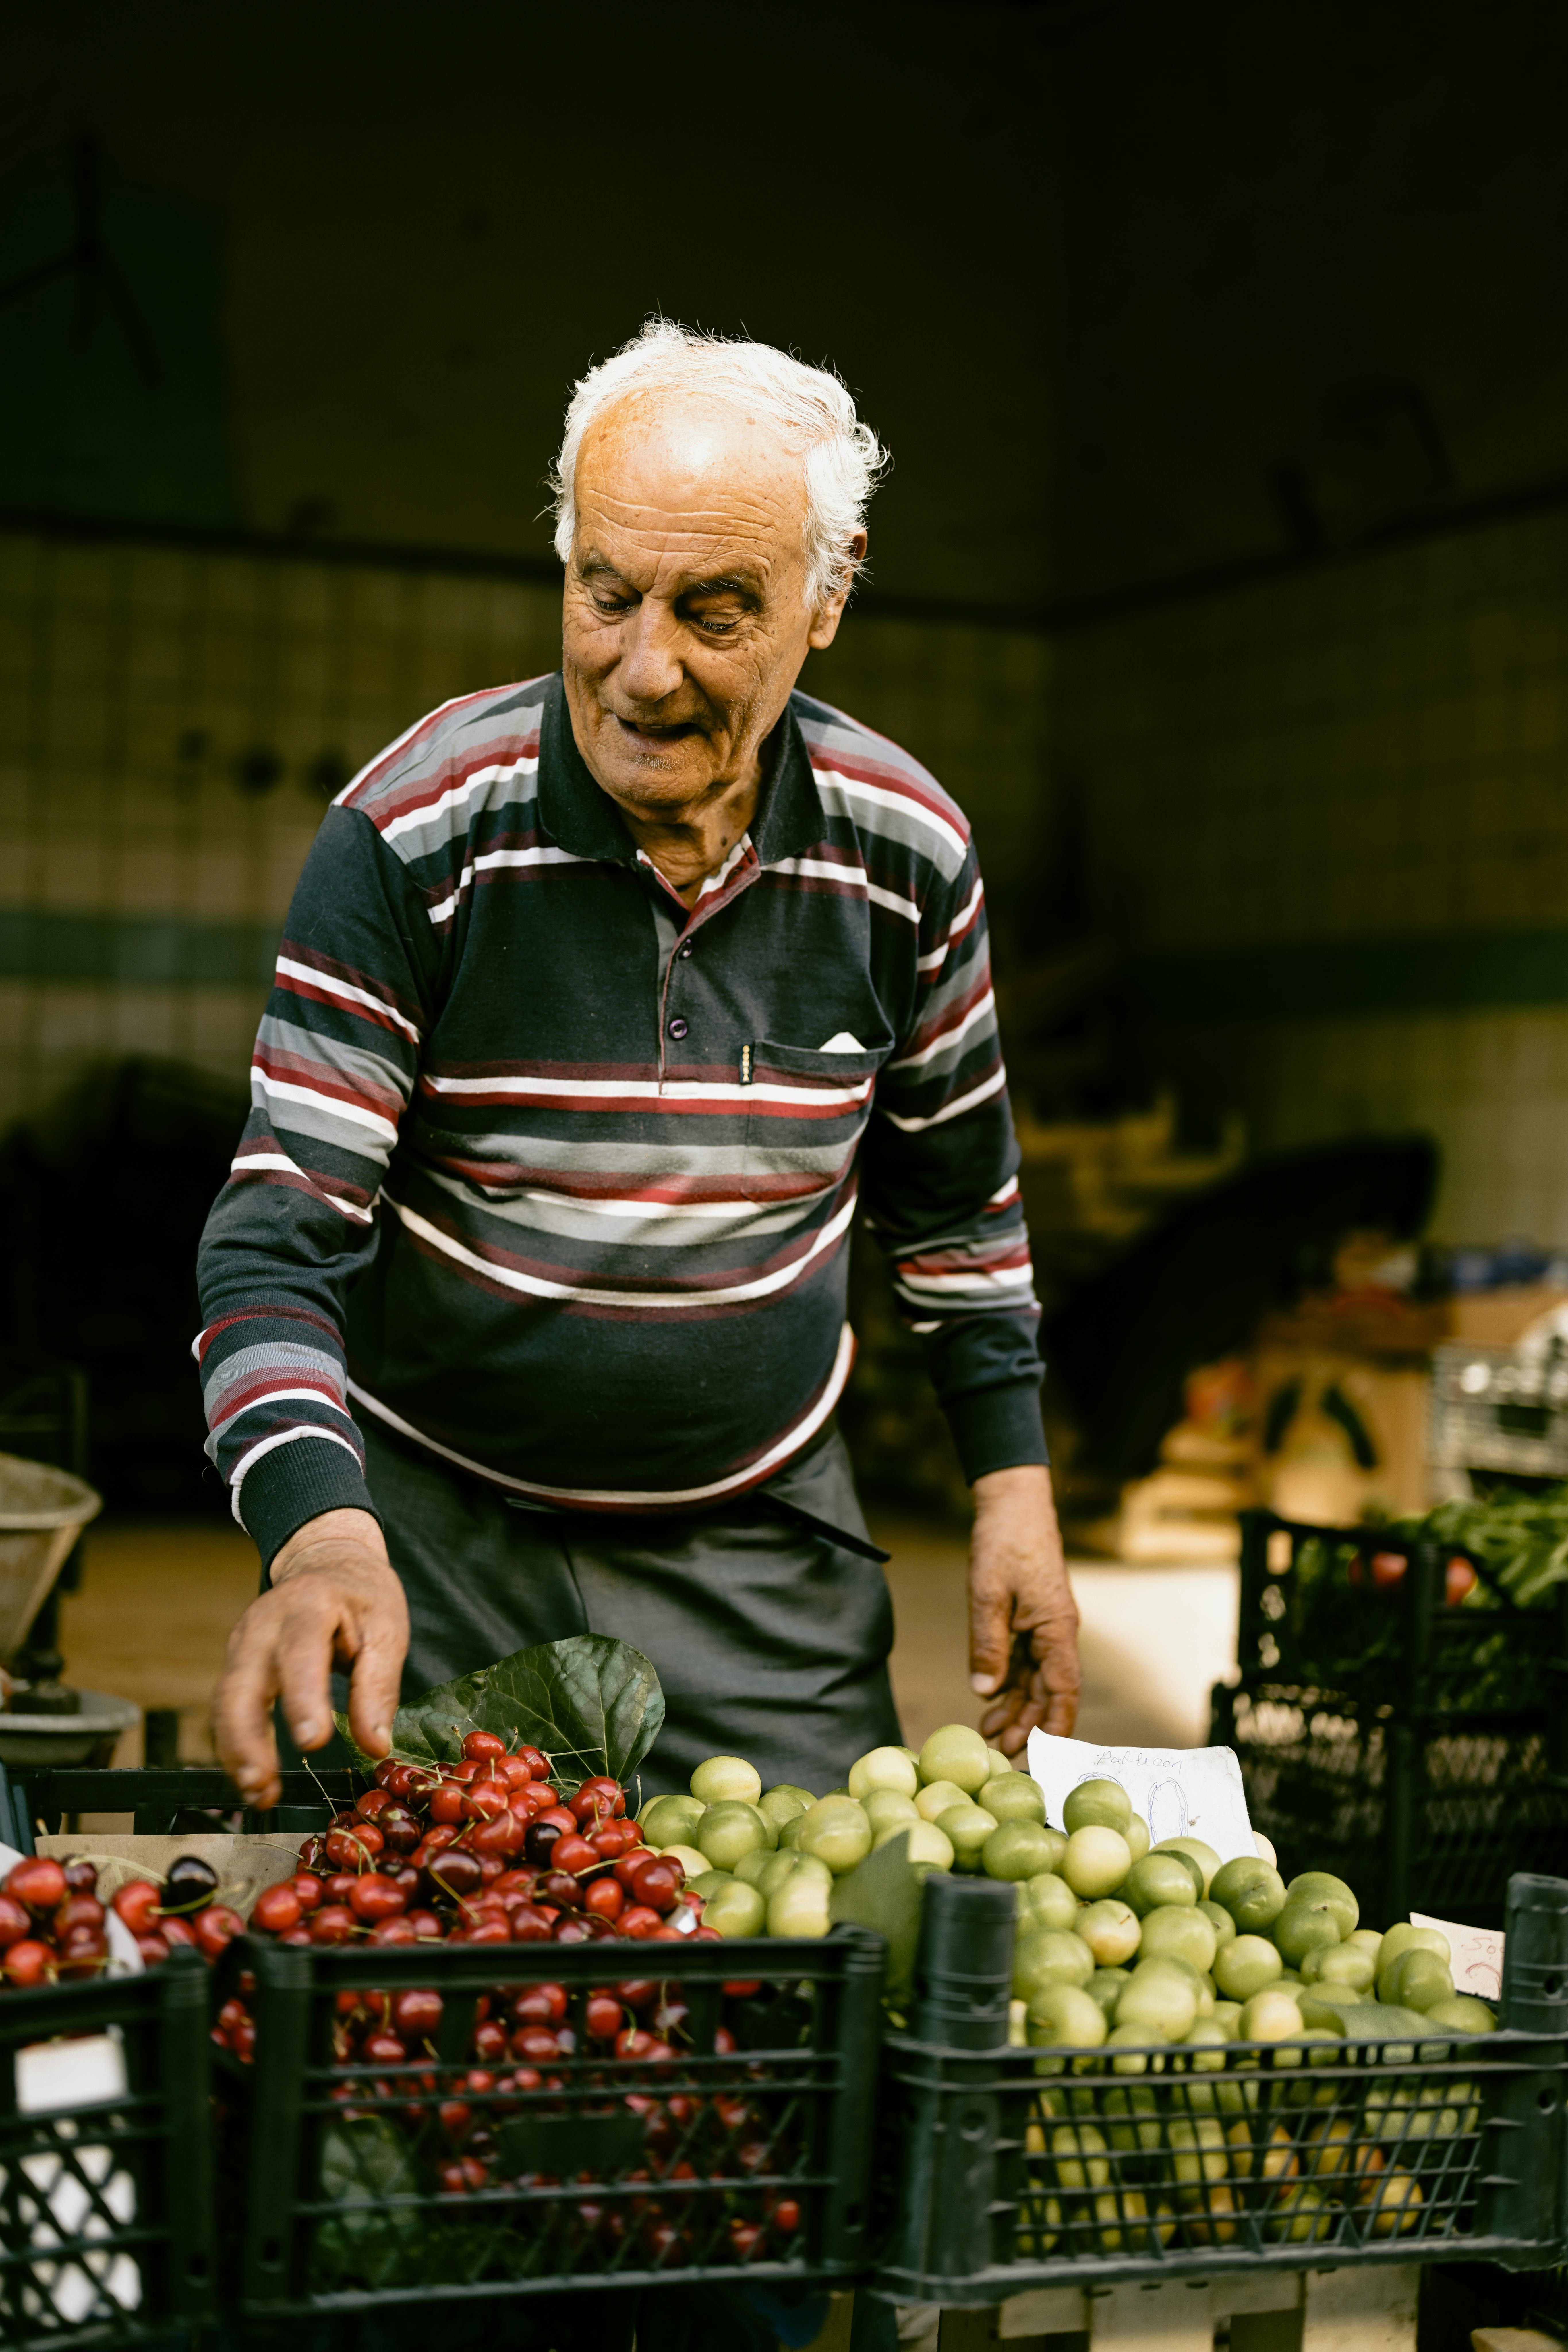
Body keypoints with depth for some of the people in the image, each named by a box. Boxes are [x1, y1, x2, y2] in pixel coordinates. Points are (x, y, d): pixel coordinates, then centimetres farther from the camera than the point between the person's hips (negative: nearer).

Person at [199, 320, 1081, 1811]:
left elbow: (957, 1203, 9)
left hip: (758, 1551, 3)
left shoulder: (904, 852, -6)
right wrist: (320, 1534, -34)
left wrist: (1015, 1494, 6)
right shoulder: (413, 834, -17)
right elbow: (282, 1229, -18)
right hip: (433, 1526, -2)